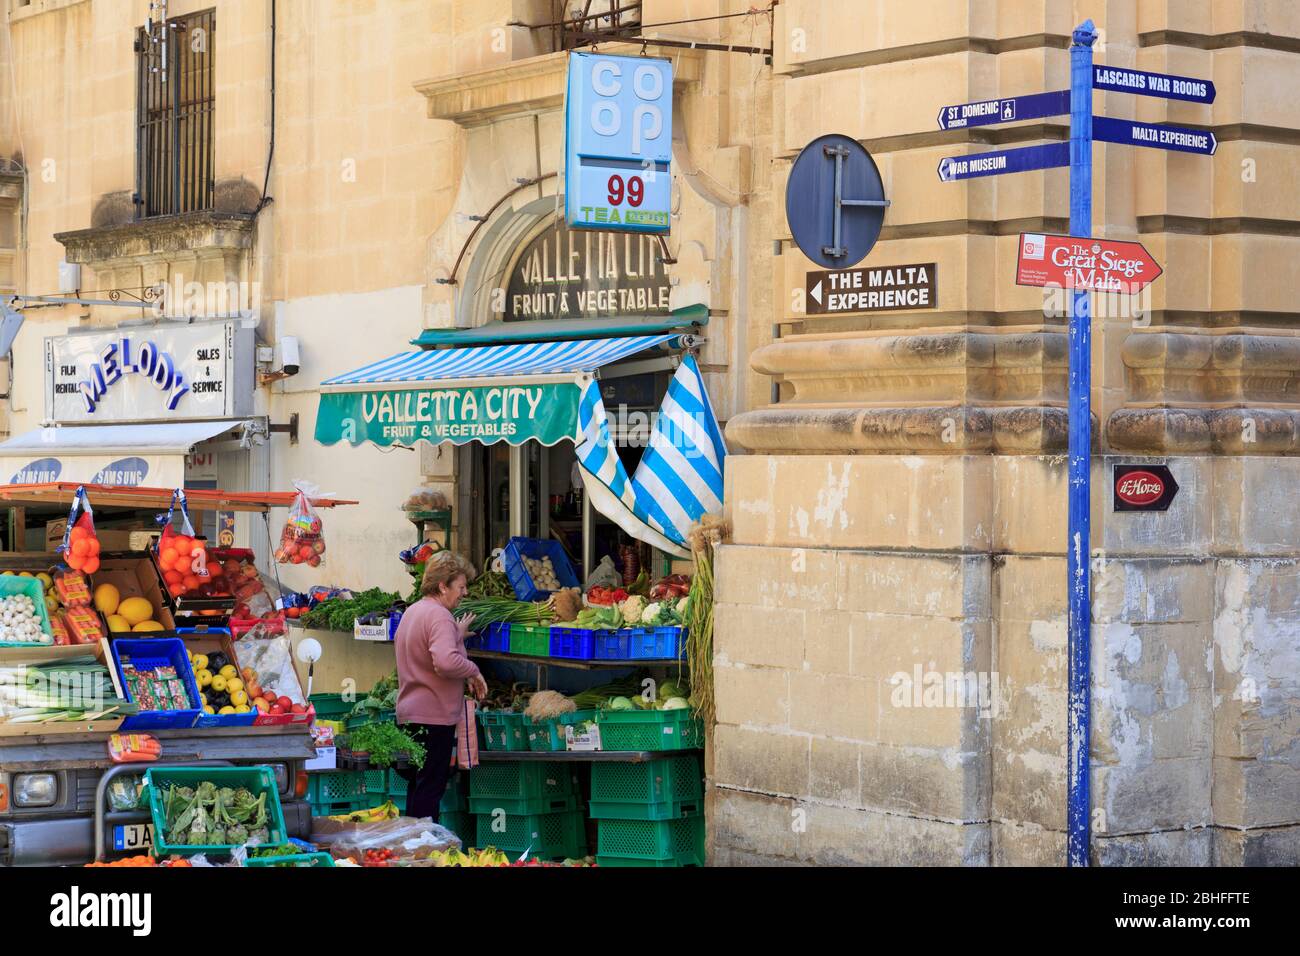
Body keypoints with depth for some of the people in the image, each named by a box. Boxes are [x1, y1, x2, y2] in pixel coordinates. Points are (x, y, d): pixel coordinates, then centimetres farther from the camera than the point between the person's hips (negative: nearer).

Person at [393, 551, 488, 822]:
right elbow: (446, 662, -33)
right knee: (431, 787, -5)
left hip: (409, 713, 10)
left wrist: (458, 634, 22)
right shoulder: (439, 616, -18)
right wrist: (473, 671, -16)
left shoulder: (412, 611, 15)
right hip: (434, 715, -10)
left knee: (417, 784, 16)